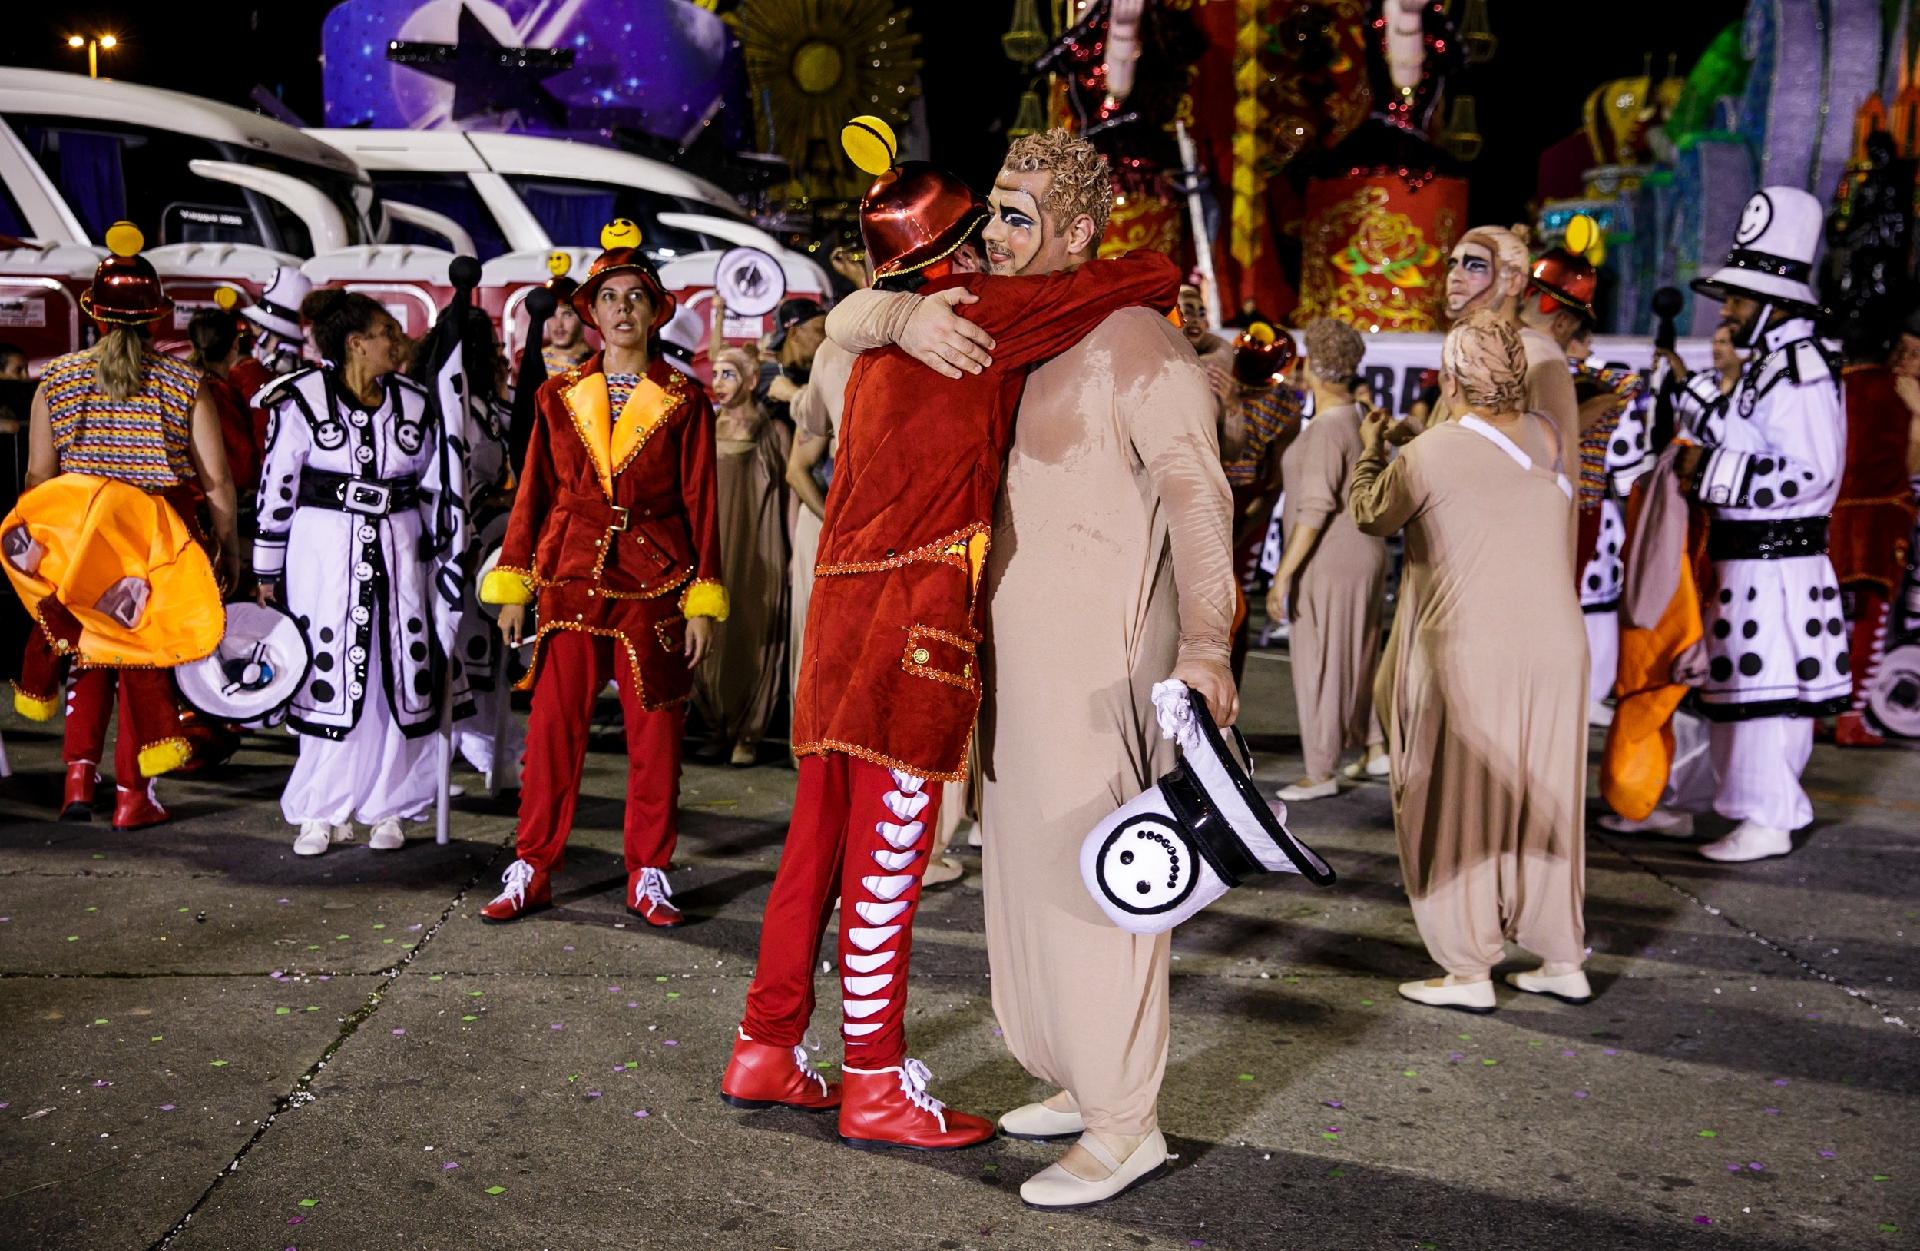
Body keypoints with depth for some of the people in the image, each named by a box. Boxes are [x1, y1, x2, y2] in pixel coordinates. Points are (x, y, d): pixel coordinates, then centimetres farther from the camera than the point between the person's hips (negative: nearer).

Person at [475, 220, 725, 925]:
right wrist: (513, 586, 4)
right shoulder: (558, 396, 9)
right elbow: (532, 494, 10)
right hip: (570, 576, 1)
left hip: (655, 581, -1)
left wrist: (702, 602, -2)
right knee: (553, 723, 0)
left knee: (655, 730, 2)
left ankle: (648, 875, 13)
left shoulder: (684, 401, 4)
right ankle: (531, 870, 11)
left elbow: (700, 503, 3)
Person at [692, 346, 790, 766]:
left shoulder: (773, 433, 2)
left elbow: (790, 494, 1)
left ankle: (746, 734, 8)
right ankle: (715, 728, 12)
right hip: (709, 553, 3)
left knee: (750, 639, -2)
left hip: (756, 554, -3)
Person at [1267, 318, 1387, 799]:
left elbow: (1314, 509, -26)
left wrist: (1283, 575, -24)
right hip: (1363, 558, 10)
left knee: (1320, 667, -1)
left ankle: (1321, 774, 7)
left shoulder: (1327, 431, -21)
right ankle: (1375, 752, 30)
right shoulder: (1358, 423, 9)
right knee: (1358, 657, 20)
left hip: (1329, 565, -10)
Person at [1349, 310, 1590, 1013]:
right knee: (1544, 804, 14)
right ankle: (1562, 961, 22)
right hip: (1556, 647, 5)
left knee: (1458, 808, 6)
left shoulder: (1429, 456, -12)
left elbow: (1371, 516, 5)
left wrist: (1371, 451, 24)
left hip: (1465, 657, -5)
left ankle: (1468, 971, 10)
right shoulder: (1546, 437, 4)